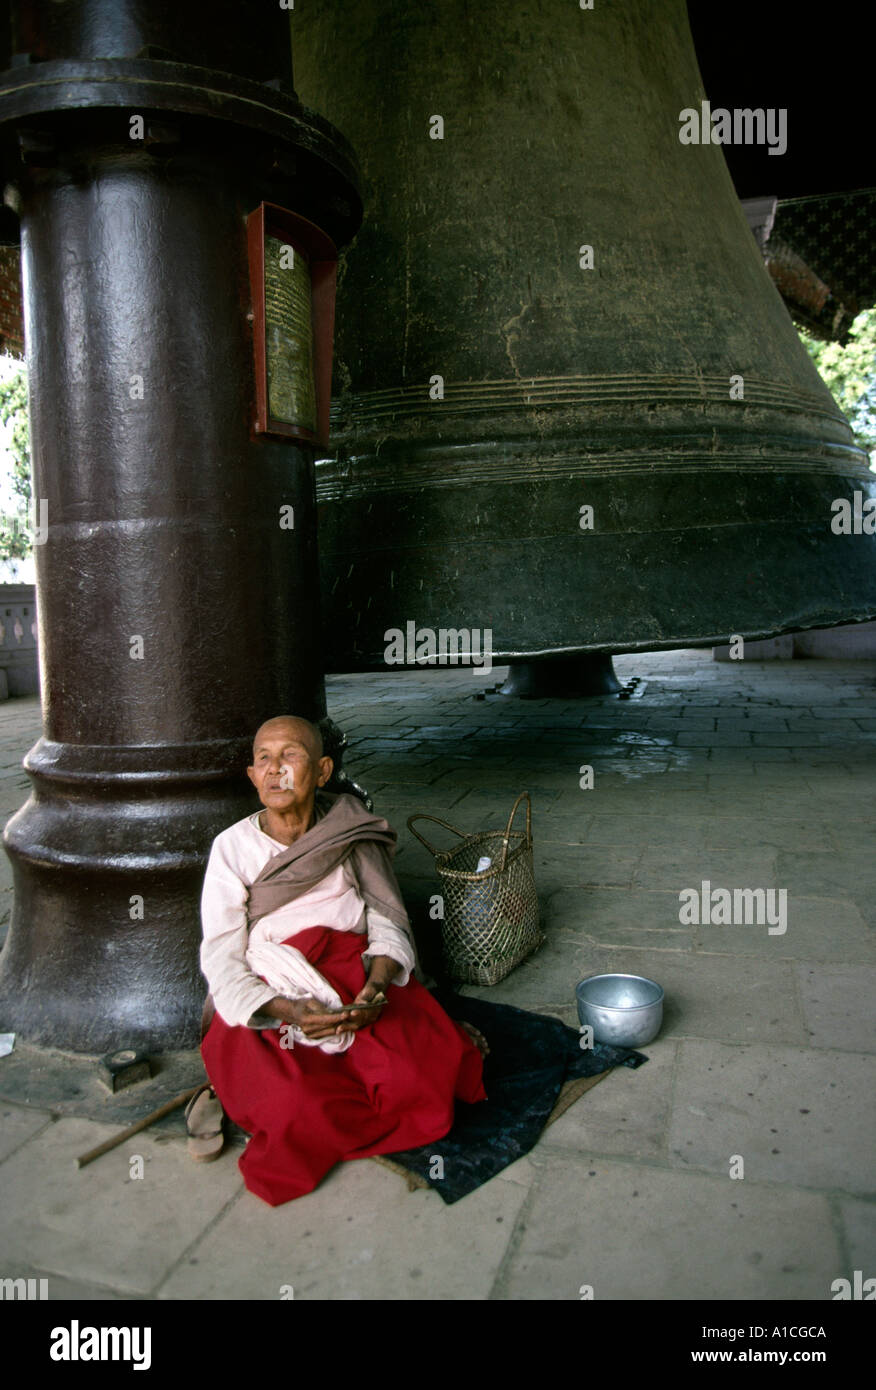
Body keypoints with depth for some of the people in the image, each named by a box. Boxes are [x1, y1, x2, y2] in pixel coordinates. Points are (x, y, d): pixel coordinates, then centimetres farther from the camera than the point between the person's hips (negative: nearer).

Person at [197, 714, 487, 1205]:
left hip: (359, 982, 2)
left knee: (417, 1083, -23)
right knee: (299, 1109, -30)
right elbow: (222, 961, -5)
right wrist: (289, 1012, -23)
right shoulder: (234, 847, 1)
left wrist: (376, 988, -18)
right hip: (265, 1006, -1)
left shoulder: (354, 837, 7)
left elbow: (389, 925, 4)